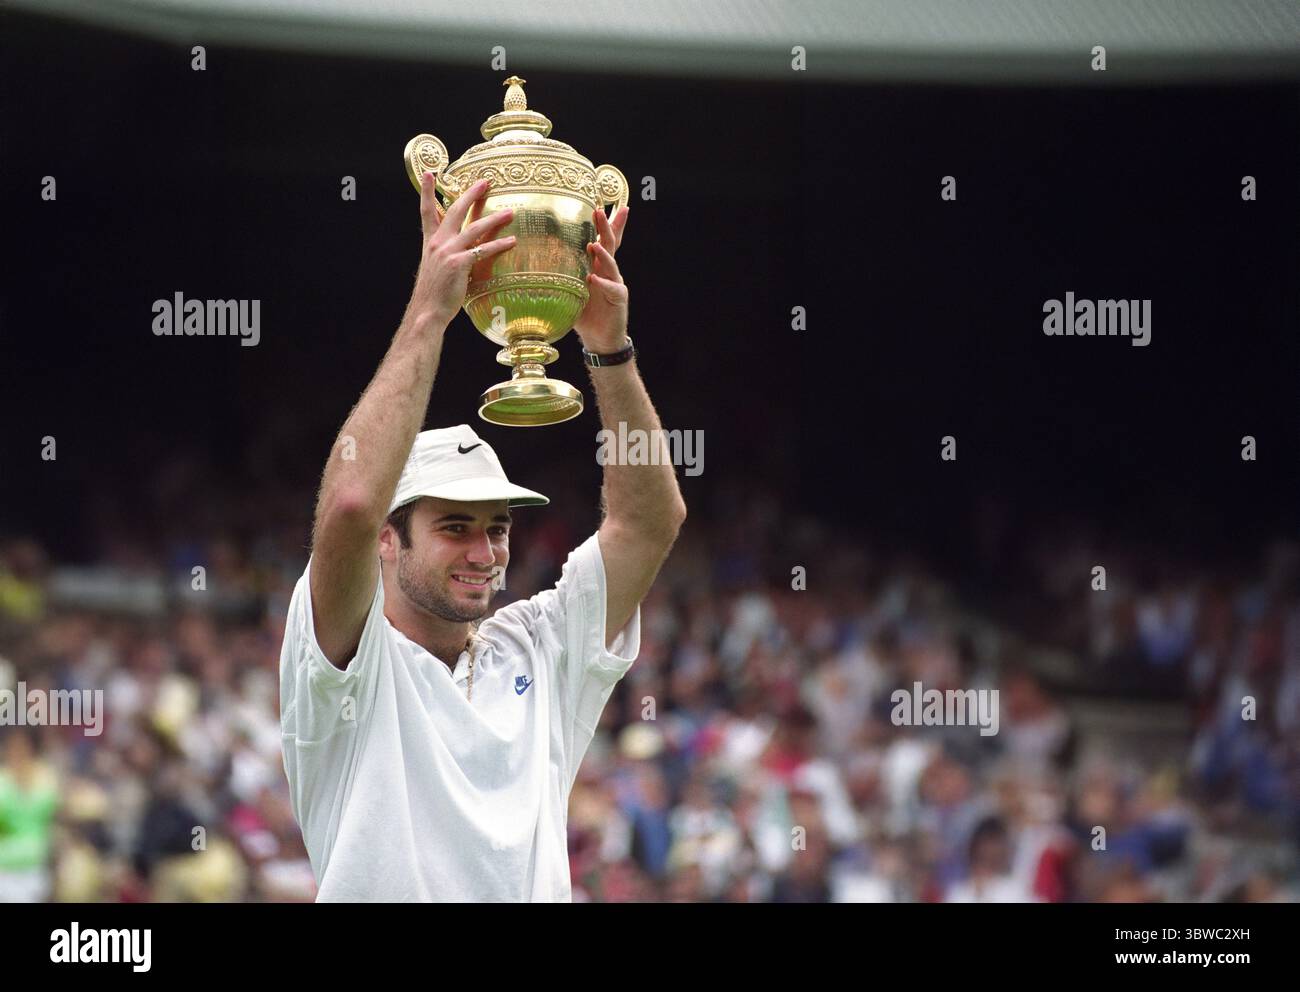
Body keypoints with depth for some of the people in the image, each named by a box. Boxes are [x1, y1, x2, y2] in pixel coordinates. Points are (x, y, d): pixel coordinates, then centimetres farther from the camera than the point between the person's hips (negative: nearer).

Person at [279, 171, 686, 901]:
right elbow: (351, 506, -15)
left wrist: (611, 347, 1)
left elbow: (652, 519, 11)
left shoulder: (537, 653, 15)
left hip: (542, 891, 5)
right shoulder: (354, 664, 1)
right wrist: (428, 314, -12)